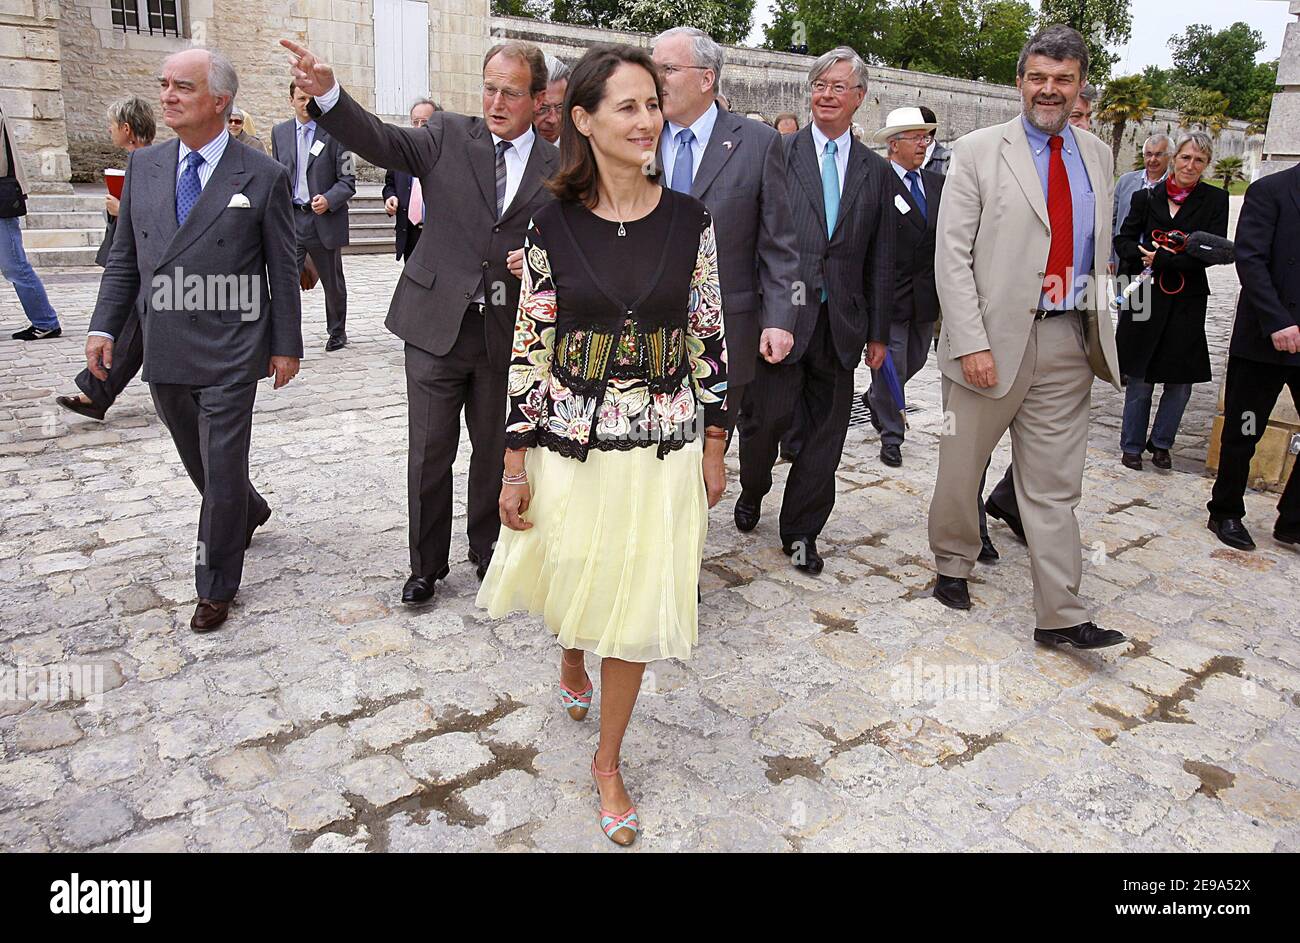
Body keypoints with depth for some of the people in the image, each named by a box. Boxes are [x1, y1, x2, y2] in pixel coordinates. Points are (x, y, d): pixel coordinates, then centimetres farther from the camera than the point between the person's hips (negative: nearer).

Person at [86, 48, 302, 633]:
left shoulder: (263, 176, -5)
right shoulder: (143, 166, 8)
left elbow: (282, 271, -3)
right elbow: (124, 257, 12)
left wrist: (287, 345, -3)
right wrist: (105, 326, 4)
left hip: (230, 354, -5)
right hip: (164, 354, 5)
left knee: (222, 469, 0)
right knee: (199, 461, 19)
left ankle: (215, 586, 17)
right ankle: (249, 513, 48)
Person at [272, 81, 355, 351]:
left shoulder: (335, 132, -3)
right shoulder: (280, 132, 10)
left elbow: (348, 181, -5)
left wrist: (328, 200, -22)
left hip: (324, 219, -2)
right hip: (290, 219, 2)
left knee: (333, 284, 12)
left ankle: (337, 333, 30)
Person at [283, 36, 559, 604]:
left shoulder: (556, 169, 2)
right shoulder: (449, 136, 2)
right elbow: (381, 141, -12)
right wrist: (327, 93, -29)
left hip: (507, 335, 1)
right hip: (436, 324, 0)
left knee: (494, 449, 14)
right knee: (429, 453, 7)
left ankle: (486, 549, 35)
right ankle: (426, 564, 24)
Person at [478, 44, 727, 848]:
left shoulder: (689, 220, -3)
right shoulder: (554, 223, -5)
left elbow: (710, 339, 2)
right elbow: (531, 348, -4)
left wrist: (714, 445, 3)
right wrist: (516, 464, -4)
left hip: (662, 448, 0)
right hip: (569, 443, 0)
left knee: (639, 605, 7)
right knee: (573, 585, 19)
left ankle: (609, 760, 29)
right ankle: (573, 662, 57)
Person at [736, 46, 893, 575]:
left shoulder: (876, 172, 12)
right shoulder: (777, 153, 3)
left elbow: (881, 260, 13)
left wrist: (878, 332, 10)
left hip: (841, 323, 3)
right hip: (781, 312, -3)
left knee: (826, 431, 6)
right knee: (767, 417, -2)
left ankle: (801, 531, 21)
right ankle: (752, 492, 31)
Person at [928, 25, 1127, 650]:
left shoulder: (1097, 157, 14)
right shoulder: (978, 152, -2)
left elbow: (1098, 250, 20)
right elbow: (952, 254, -8)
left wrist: (1099, 329, 11)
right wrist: (971, 342, -16)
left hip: (1067, 342, 4)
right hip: (993, 338, -4)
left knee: (1055, 485, 5)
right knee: (961, 467, 9)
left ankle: (1061, 616, 10)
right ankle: (952, 565, 33)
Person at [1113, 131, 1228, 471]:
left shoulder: (1214, 200, 1)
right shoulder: (1146, 197, 3)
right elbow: (1123, 241, 4)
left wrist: (1162, 259, -15)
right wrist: (1144, 256, -16)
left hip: (1187, 301, 0)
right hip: (1146, 299, 0)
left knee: (1181, 381, 5)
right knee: (1140, 378, 6)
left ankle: (1161, 443, 24)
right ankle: (1132, 445, 19)